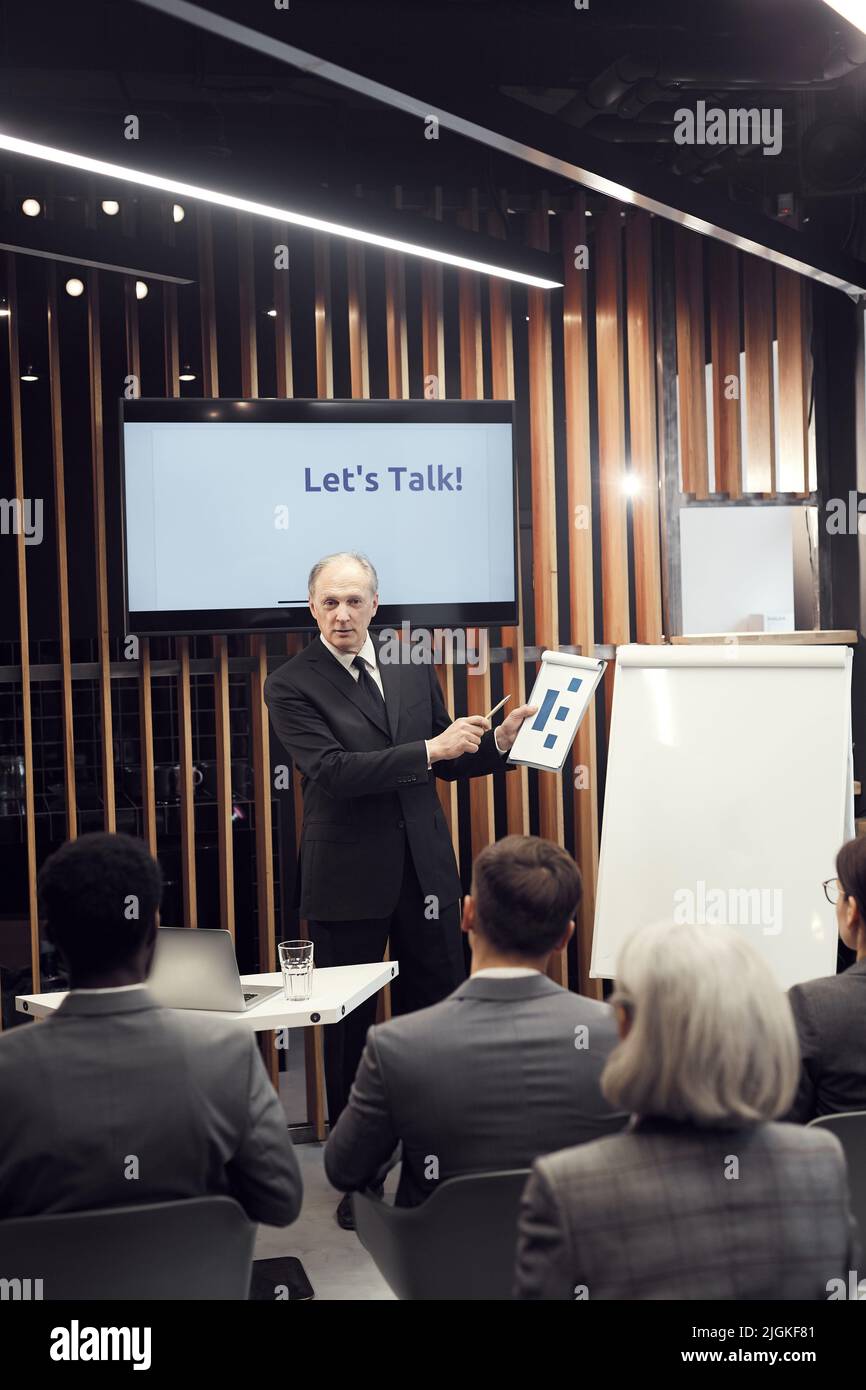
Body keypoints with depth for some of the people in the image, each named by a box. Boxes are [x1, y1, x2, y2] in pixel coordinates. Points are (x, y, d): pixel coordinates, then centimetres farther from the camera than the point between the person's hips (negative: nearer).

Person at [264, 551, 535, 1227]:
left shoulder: (415, 672, 9)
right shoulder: (292, 685, -6)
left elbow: (448, 763, 15)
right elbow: (330, 770, -19)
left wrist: (498, 740, -4)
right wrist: (429, 750, -23)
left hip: (426, 868, 4)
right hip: (348, 879, -4)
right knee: (349, 1026, 7)